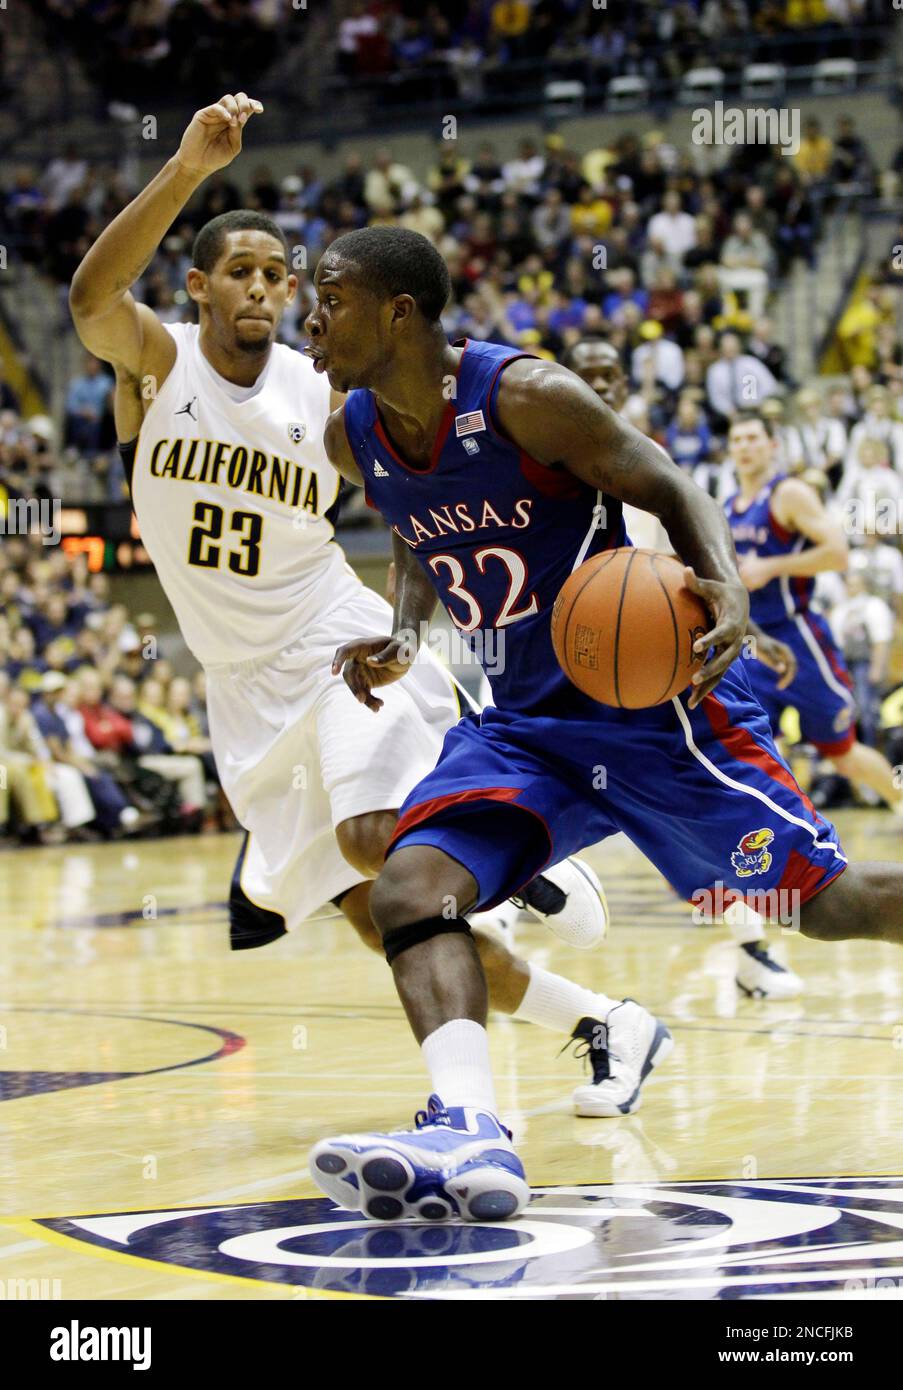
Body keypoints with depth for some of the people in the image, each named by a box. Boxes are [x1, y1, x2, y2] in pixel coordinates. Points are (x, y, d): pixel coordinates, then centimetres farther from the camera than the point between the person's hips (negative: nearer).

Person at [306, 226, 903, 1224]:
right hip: (521, 720, 6)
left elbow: (671, 491, -12)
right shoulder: (354, 439, 1)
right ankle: (469, 1135, -35)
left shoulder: (526, 397, -20)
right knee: (410, 888, -20)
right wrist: (402, 635, 1)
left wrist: (729, 591, -32)